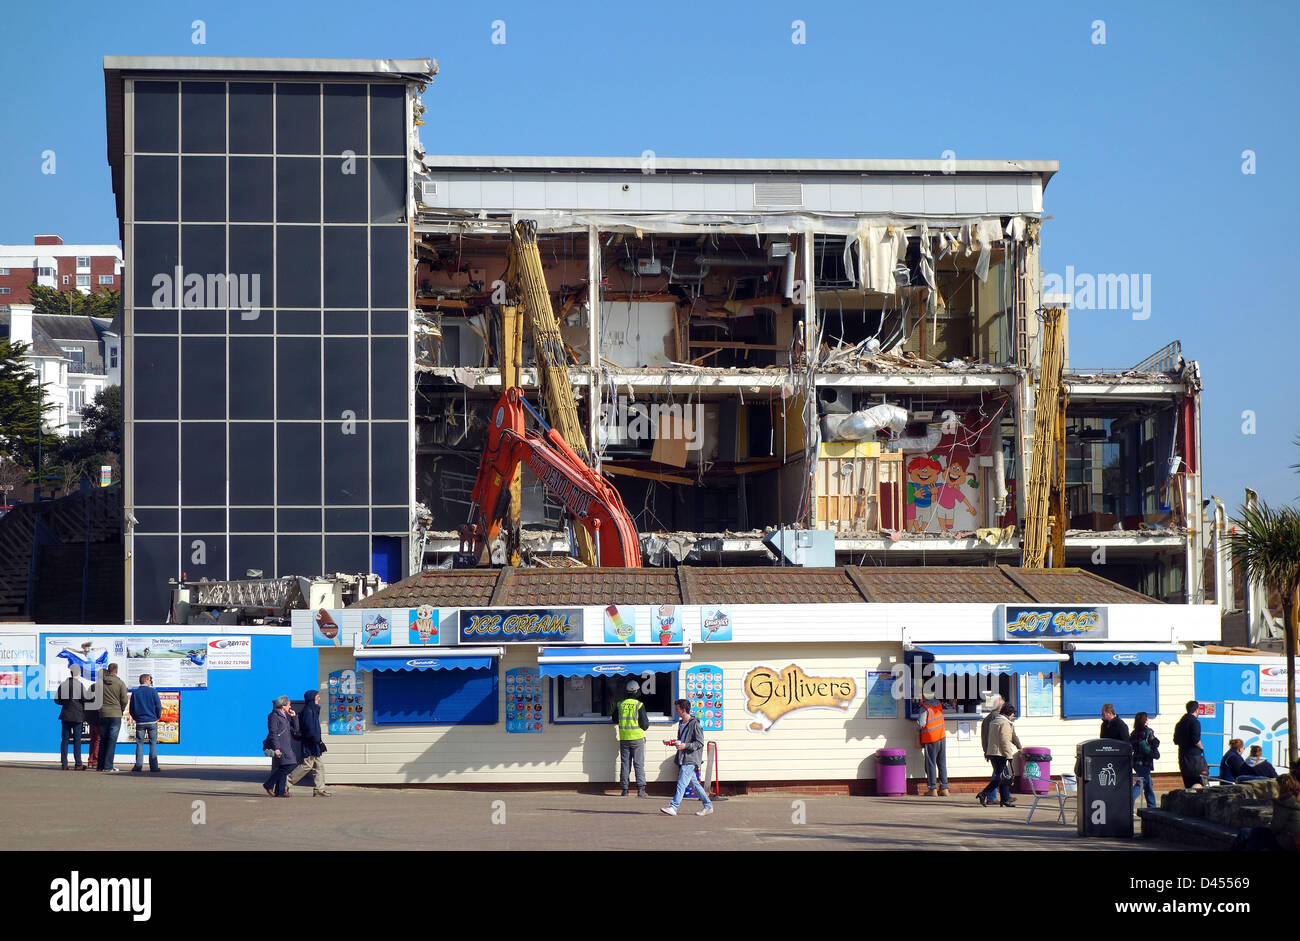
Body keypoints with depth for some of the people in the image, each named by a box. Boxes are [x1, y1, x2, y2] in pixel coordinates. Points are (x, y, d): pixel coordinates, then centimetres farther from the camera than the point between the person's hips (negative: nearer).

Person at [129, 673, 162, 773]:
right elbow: (158, 706, -3)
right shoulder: (153, 691, -4)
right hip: (152, 722, -1)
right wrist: (157, 717, 12)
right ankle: (153, 767, 0)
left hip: (140, 722, 2)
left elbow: (131, 709, 5)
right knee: (153, 744, 3)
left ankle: (138, 766, -1)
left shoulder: (135, 693, 3)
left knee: (139, 744, 5)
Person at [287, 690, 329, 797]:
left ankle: (319, 789, 7)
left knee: (319, 765, 6)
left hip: (315, 744, 10)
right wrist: (319, 742, -21)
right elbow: (310, 729, -21)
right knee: (307, 765, -7)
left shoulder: (313, 710, 16)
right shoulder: (308, 711, -16)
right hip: (310, 744, -10)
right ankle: (287, 781, 2)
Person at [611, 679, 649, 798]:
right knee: (639, 764, -1)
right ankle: (641, 789, -8)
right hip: (637, 738, -3)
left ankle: (624, 790, 8)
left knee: (624, 764, 8)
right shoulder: (639, 705, -9)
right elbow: (644, 723, -8)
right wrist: (646, 724, 14)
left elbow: (615, 720, 15)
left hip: (623, 738, 3)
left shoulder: (619, 704, 3)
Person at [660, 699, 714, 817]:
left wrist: (685, 745, -21)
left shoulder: (694, 724, -11)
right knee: (694, 783, 11)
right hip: (683, 758, 9)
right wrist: (676, 742, 12)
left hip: (691, 759, -9)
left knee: (681, 783, -14)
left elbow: (700, 743, -13)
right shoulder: (681, 724, 16)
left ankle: (673, 807, -19)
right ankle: (708, 806, 18)